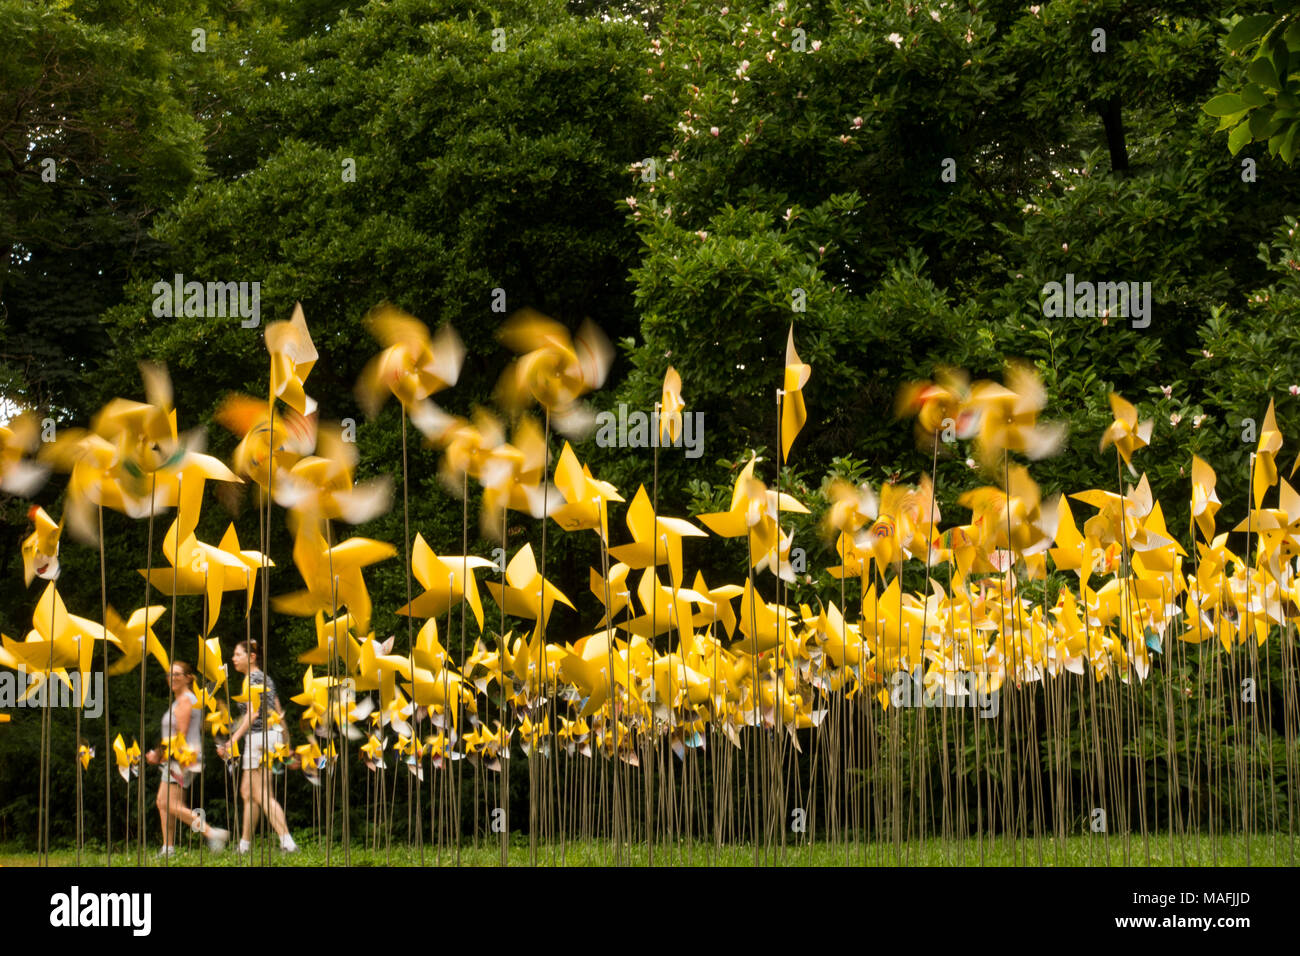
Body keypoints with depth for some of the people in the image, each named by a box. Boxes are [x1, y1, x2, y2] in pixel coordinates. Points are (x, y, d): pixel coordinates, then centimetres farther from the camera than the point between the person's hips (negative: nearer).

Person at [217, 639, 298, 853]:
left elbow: (252, 714, -20)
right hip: (270, 735, 10)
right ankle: (244, 844, 18)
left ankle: (287, 842, -16)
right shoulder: (266, 679, 16)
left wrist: (233, 739, -24)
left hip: (258, 737, -10)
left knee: (262, 795, -9)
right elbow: (278, 712, 18)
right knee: (247, 792, 14)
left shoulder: (252, 679, -10)